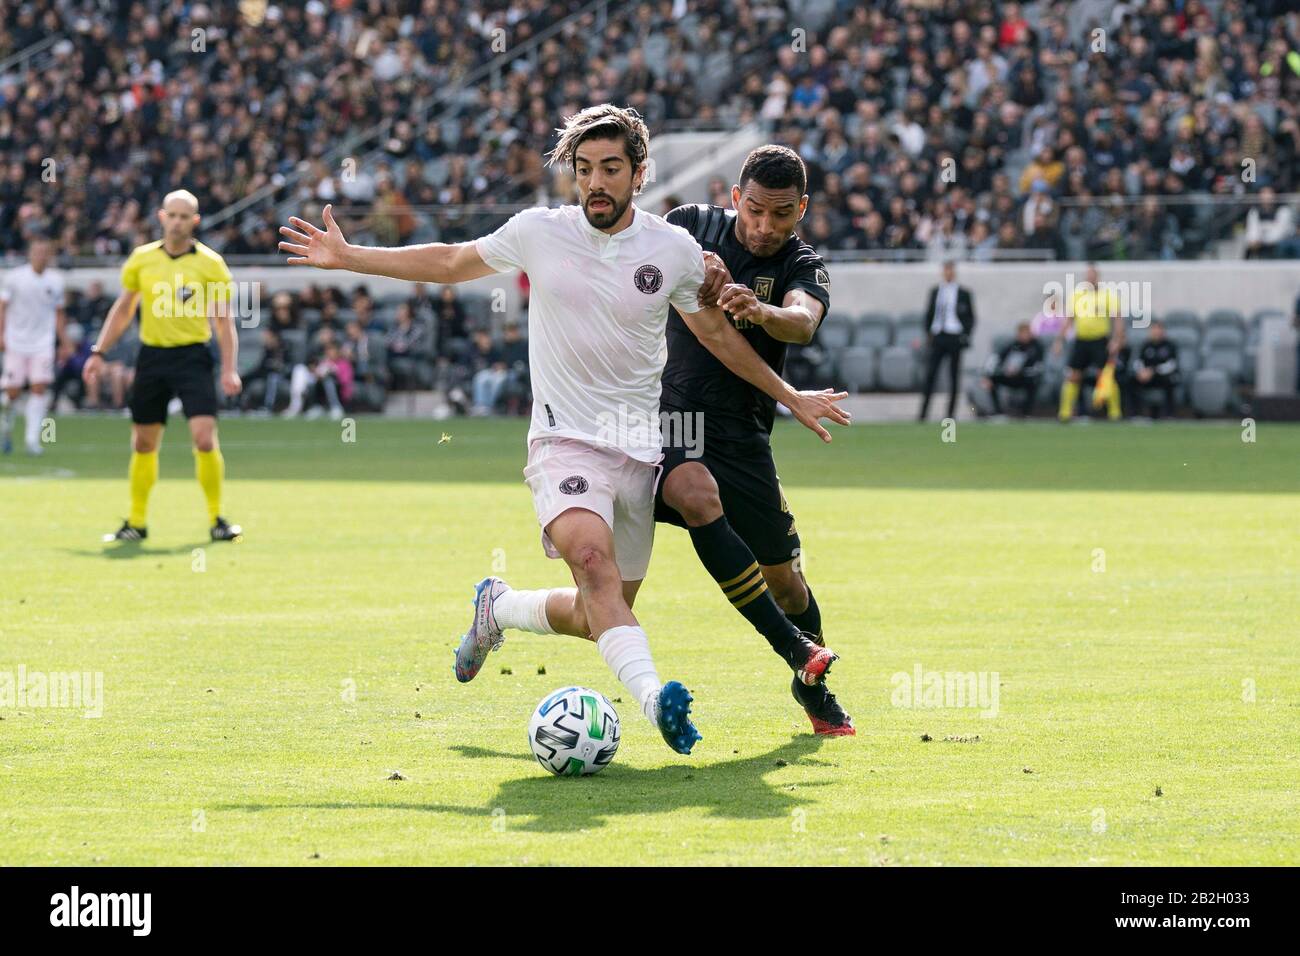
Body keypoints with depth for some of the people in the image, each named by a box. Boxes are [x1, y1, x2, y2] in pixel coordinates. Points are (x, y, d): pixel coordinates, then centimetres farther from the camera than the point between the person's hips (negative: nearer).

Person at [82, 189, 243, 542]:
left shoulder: (211, 264, -3)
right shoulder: (141, 259, 4)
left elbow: (224, 321, 0)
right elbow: (123, 309, 16)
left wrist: (229, 369, -9)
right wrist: (99, 353, 11)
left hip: (192, 356, -3)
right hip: (151, 355, 3)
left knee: (205, 438, -15)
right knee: (143, 444, 7)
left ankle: (216, 520, -1)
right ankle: (136, 522, 20)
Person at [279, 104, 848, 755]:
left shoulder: (675, 249, 1)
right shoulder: (538, 232, -1)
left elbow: (717, 334, 18)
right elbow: (450, 263, 15)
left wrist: (789, 396, 23)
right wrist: (348, 257, 13)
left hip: (639, 449, 3)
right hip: (564, 440, -3)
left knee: (600, 614, 5)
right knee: (592, 555, -32)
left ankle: (498, 608, 34)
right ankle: (652, 695, -48)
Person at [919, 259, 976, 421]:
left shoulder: (964, 293, 4)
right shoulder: (935, 291, 11)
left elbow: (971, 317, 7)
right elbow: (928, 314, 16)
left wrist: (966, 335, -4)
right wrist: (928, 333, 5)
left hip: (955, 338, -2)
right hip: (937, 336, 2)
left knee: (954, 377, 1)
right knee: (930, 374, -6)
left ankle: (951, 412, 6)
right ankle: (923, 412, -5)